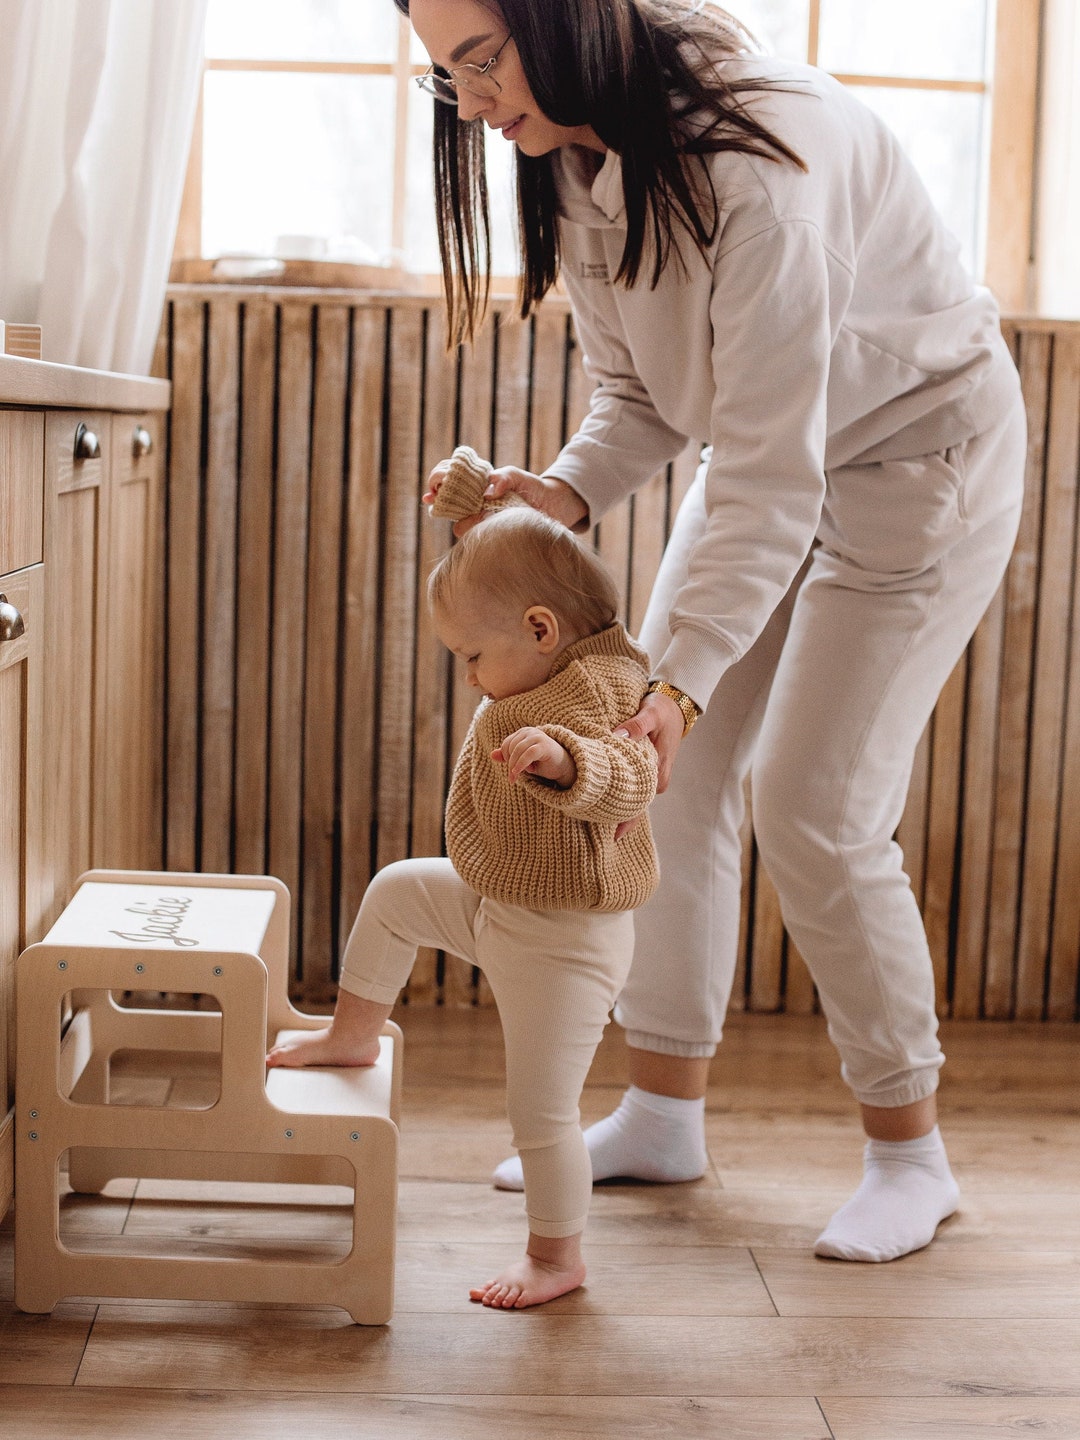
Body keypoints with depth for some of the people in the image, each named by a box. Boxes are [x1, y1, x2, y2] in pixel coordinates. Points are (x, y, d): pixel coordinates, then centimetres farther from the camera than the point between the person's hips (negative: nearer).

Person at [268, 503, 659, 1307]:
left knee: (541, 1109, -1)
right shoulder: (552, 681, 5)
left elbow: (629, 780, -43)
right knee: (397, 892, 20)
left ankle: (558, 1258, 18)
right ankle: (354, 1037, 35)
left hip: (564, 944, -10)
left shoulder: (596, 690, -26)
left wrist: (560, 759, -61)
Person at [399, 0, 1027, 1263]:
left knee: (815, 812, -11)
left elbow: (774, 470, -34)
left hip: (918, 460, -8)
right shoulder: (582, 162, -6)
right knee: (668, 777, 2)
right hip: (767, 459, 8)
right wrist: (567, 491, -19)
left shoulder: (757, 155, -32)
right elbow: (640, 395, 1)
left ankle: (909, 1151, 8)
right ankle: (664, 1111, 15)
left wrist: (681, 682, -37)